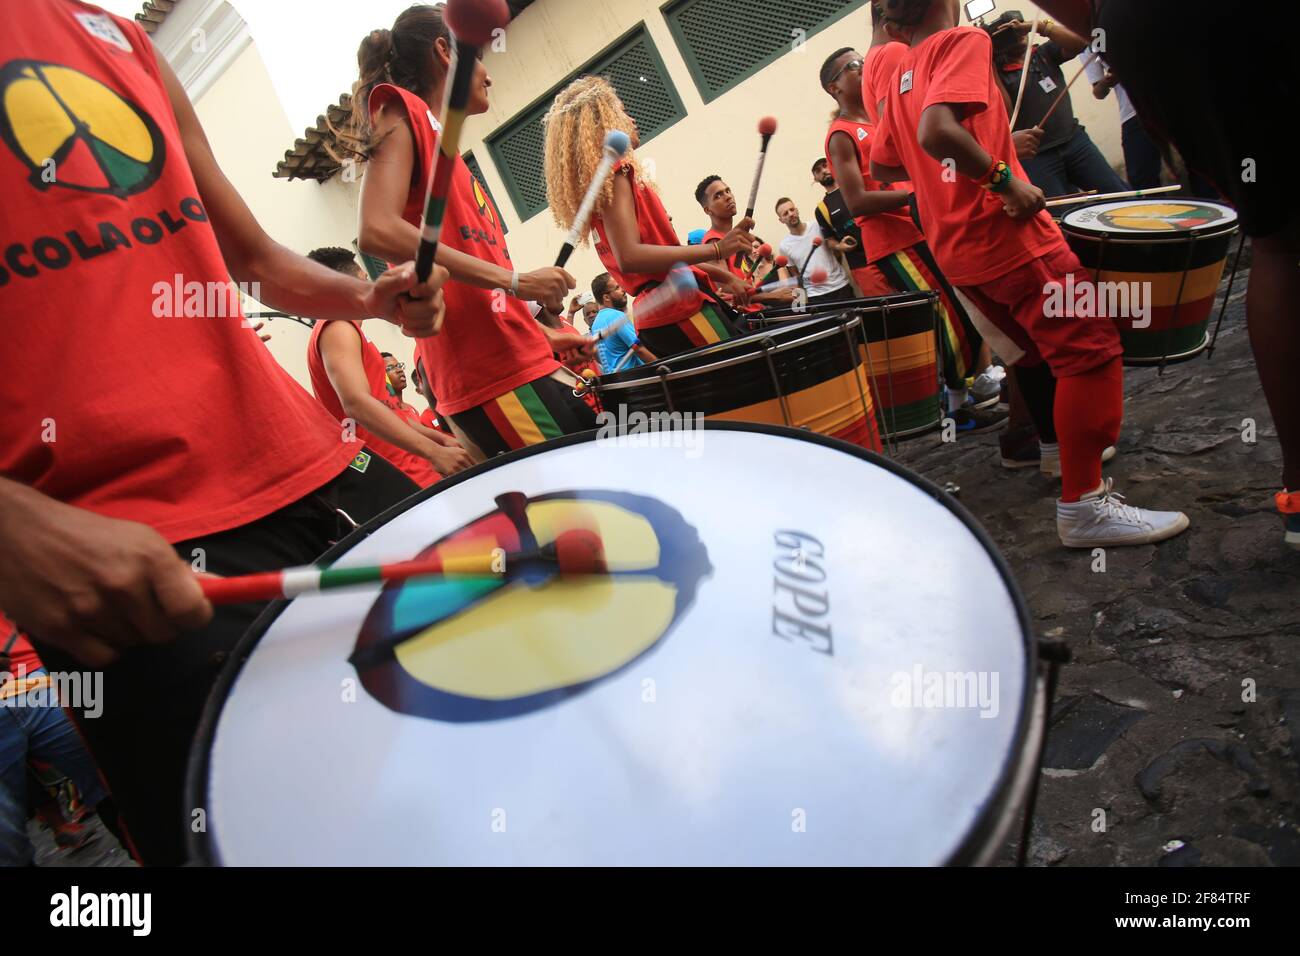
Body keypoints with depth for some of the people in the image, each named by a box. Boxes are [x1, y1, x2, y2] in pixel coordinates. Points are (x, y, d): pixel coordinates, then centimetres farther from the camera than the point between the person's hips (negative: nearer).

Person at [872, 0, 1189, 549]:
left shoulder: (899, 76, 16)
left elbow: (880, 166, 22)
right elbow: (937, 130, -25)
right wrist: (1005, 178, -17)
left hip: (952, 248, 9)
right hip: (1005, 235, -9)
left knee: (1040, 351, 22)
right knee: (1091, 351, -7)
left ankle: (1064, 446, 36)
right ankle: (1083, 505, -7)